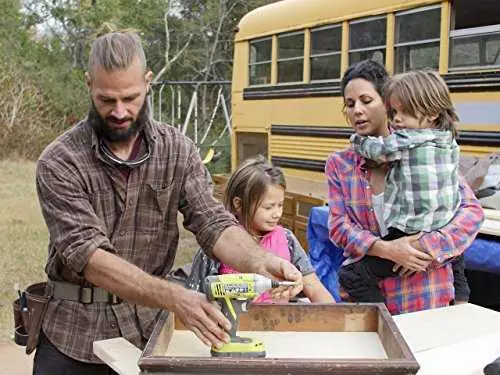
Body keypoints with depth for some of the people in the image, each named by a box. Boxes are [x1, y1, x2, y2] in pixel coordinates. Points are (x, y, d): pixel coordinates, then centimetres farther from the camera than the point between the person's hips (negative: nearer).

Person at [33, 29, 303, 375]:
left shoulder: (178, 150, -5)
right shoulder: (59, 163, -15)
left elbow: (213, 221, -11)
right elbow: (88, 255, -24)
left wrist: (259, 261, -33)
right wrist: (175, 297, -37)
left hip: (149, 324, 2)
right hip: (75, 333, -2)